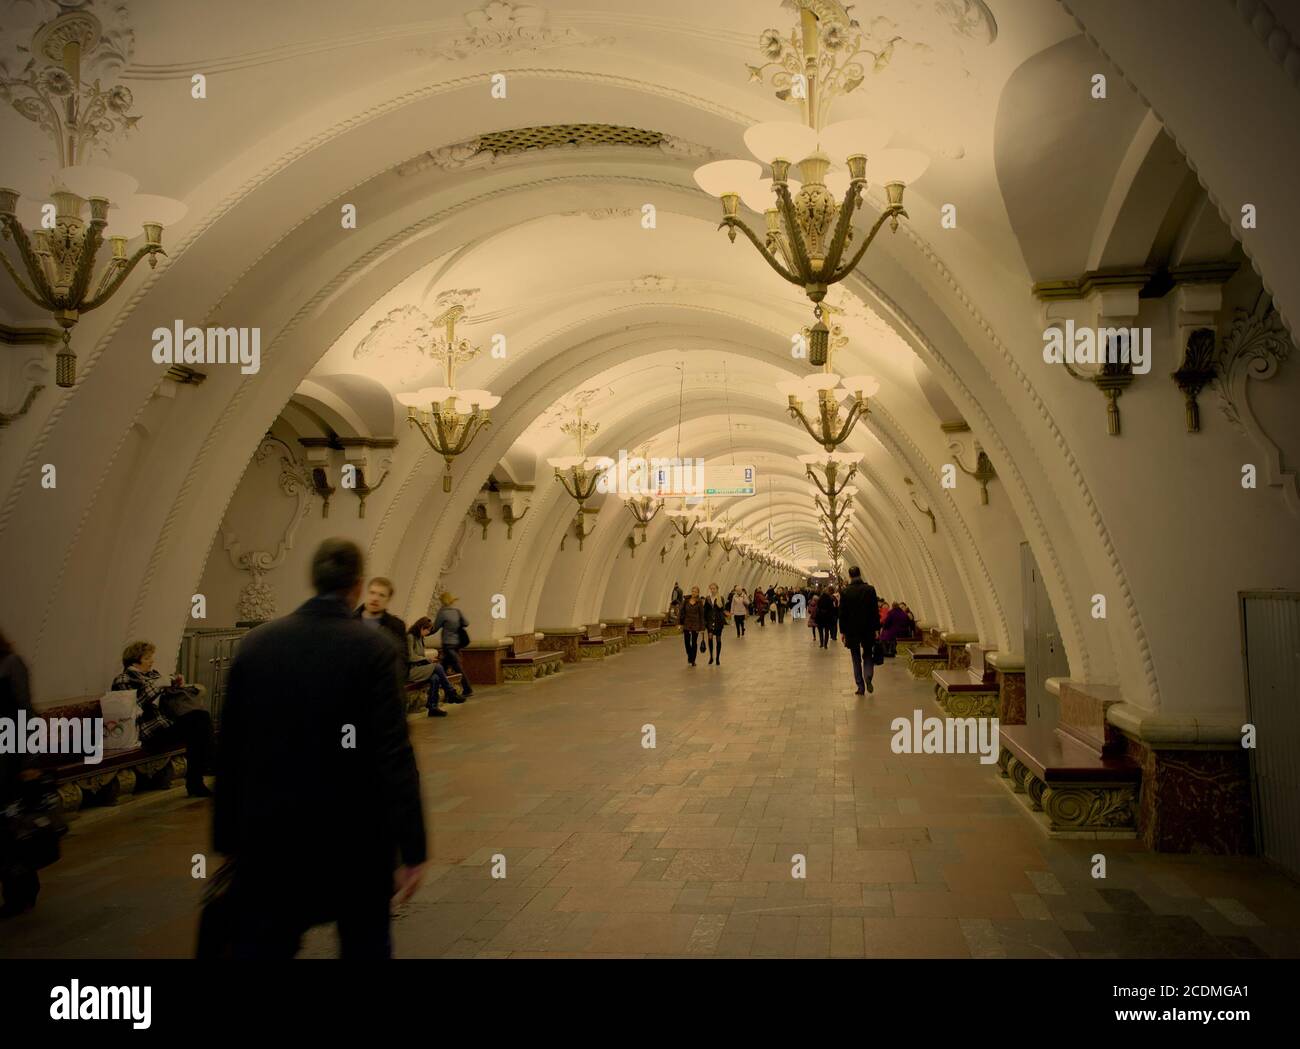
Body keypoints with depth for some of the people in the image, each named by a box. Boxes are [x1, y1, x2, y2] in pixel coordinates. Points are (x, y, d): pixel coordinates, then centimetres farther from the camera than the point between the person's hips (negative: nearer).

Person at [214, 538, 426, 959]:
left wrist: (228, 838, 12)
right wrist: (412, 849, -12)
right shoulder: (374, 648, -13)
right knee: (365, 943, 18)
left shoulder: (256, 642, -2)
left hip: (269, 835, 3)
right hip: (353, 836, -2)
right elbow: (394, 757, -17)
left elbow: (230, 749, 2)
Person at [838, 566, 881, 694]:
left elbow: (842, 613, -3)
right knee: (867, 655, 15)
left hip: (852, 630, 0)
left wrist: (843, 631, 4)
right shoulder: (870, 589, -6)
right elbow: (875, 611, -4)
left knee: (856, 659, 10)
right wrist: (876, 629, 3)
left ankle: (860, 686, 8)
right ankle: (868, 678, -9)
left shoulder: (845, 592, -6)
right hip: (867, 629, 0)